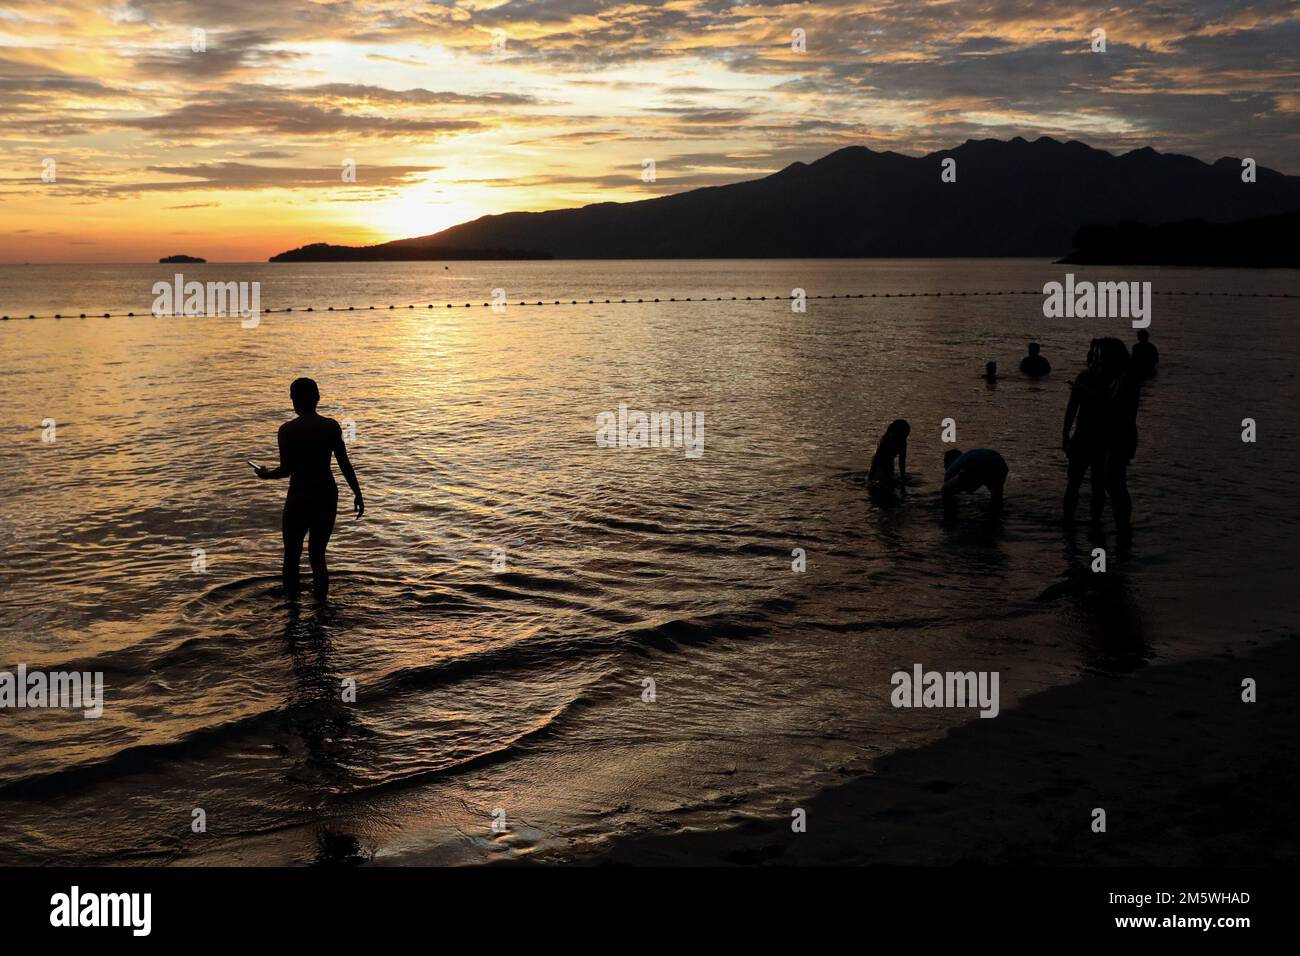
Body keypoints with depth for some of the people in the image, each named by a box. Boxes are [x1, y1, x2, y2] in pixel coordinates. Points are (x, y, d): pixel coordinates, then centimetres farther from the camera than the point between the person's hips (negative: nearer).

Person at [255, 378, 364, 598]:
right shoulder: (331, 426, -1)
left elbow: (286, 469, -11)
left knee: (292, 555, 11)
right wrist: (358, 494, 6)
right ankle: (321, 594, -2)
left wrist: (266, 474, 8)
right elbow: (345, 464, -2)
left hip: (300, 497, -3)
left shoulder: (287, 430, -10)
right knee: (318, 553, 15)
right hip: (327, 496, 3)